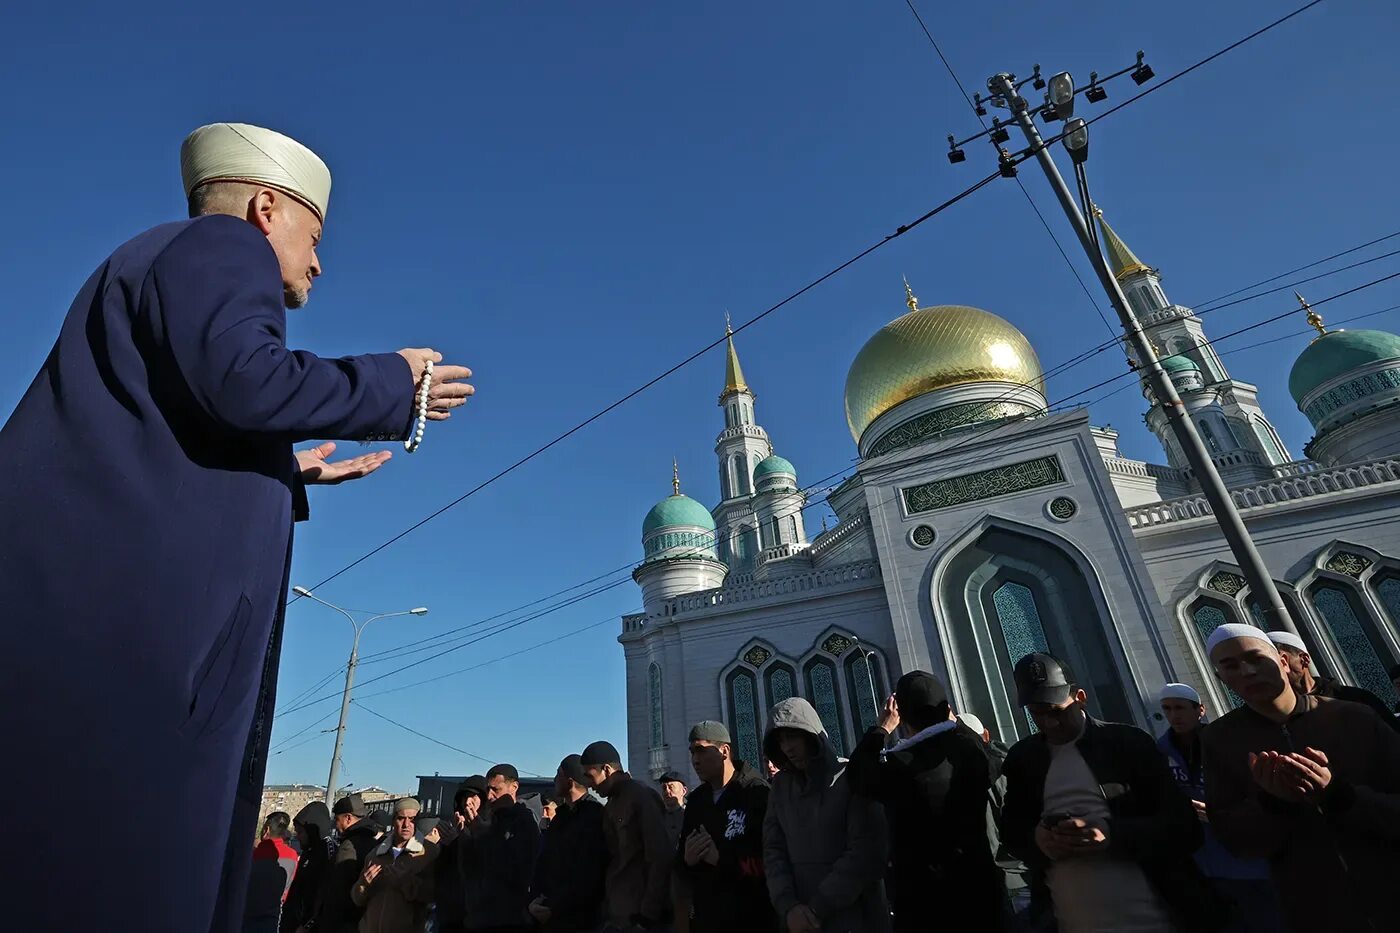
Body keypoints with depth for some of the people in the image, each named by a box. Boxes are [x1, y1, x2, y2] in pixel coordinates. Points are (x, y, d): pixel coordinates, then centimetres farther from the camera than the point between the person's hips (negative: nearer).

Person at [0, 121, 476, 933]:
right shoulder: (226, 244, 1)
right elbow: (242, 384, -21)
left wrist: (291, 472, 30)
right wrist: (394, 384, -7)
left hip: (105, 612, 10)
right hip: (125, 611, -10)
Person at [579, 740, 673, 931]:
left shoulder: (642, 796, -14)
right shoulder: (613, 802, 12)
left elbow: (660, 858, -18)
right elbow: (613, 858, 14)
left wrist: (649, 914, -16)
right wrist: (608, 909, 7)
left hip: (638, 915, -8)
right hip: (616, 914, 8)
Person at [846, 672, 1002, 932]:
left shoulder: (897, 767, -23)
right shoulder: (972, 748, -11)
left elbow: (857, 772, -2)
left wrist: (883, 728, 7)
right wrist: (951, 722, 24)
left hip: (922, 902, -3)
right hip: (980, 888, 4)